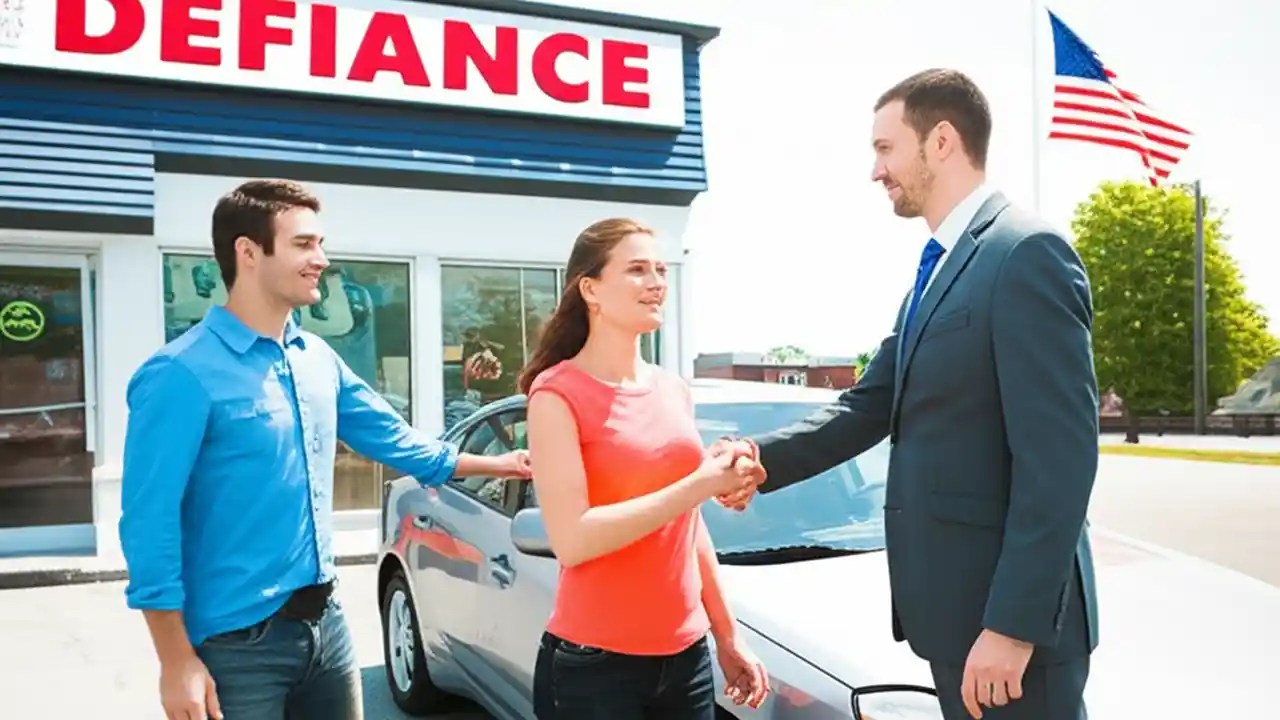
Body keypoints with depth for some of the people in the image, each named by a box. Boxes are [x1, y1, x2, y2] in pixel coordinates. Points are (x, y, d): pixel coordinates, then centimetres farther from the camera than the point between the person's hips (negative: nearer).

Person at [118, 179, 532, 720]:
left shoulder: (319, 359, 6)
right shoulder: (184, 374, -17)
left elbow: (390, 435, 18)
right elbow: (151, 522, -17)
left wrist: (492, 463, 23)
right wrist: (177, 663, -17)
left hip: (325, 623, 7)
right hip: (239, 642, -7)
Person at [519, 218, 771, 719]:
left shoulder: (675, 391, 7)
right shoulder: (559, 393, -11)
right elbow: (572, 539, -21)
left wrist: (727, 636, 14)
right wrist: (699, 486, -22)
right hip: (594, 664, -5)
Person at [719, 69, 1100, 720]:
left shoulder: (1027, 253, -15)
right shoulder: (935, 271, 14)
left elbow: (1060, 457, -20)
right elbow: (869, 407, 9)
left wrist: (1012, 625, -22)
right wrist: (762, 459, -5)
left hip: (1008, 607, -9)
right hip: (953, 603, 9)